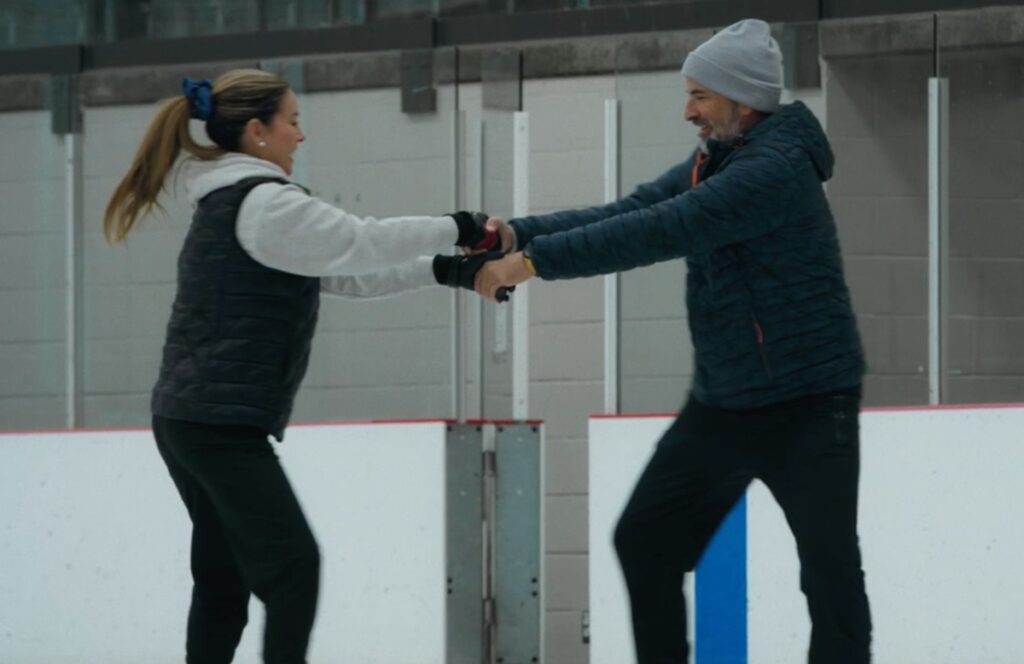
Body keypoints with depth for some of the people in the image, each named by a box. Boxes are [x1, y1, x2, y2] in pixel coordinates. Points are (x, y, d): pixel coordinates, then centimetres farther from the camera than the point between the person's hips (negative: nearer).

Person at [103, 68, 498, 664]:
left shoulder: (233, 203, 19)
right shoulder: (264, 203, -13)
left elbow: (344, 273, 17)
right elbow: (362, 243, -13)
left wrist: (442, 270, 9)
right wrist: (458, 229, -1)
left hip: (194, 420, 10)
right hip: (224, 423, -10)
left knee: (225, 579, 11)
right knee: (292, 564, -9)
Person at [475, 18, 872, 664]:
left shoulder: (775, 169, -22)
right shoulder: (710, 164, 8)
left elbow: (656, 233, -28)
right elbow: (624, 213, 1)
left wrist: (536, 261, -27)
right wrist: (519, 234, -13)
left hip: (808, 407, -9)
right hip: (722, 404, 9)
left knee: (830, 570, -8)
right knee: (644, 540, 11)